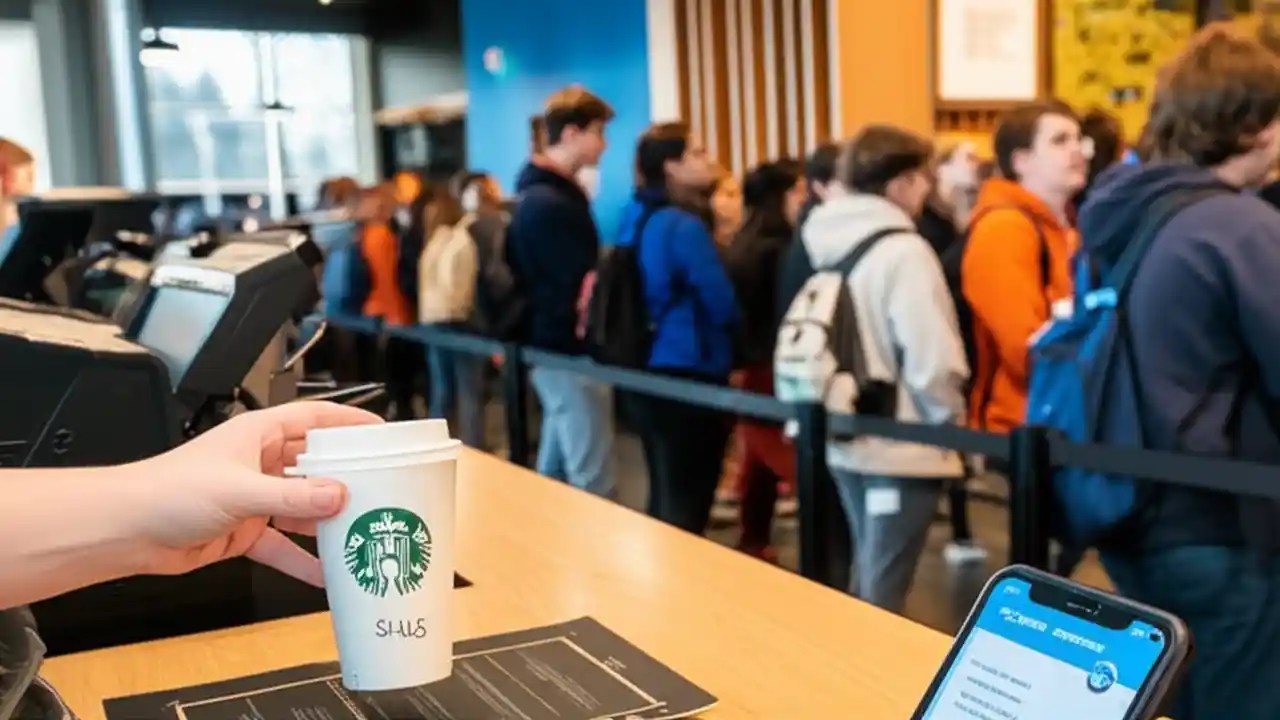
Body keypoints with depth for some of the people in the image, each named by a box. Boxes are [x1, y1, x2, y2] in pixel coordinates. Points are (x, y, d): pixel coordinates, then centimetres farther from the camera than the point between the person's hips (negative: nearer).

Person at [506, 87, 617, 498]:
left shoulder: (546, 194, 14)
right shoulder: (550, 204, -18)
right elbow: (582, 288, -19)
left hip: (554, 347, 10)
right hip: (568, 352, -10)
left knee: (556, 472, 17)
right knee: (592, 485, -6)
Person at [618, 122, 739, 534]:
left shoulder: (636, 218, 9)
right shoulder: (684, 227, -17)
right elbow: (722, 303, -16)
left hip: (650, 369, 9)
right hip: (690, 374, -9)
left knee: (665, 493, 17)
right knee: (688, 499, 0)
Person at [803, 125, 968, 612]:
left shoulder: (830, 242, 8)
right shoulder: (904, 251, -16)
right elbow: (931, 359, -20)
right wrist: (953, 422, -4)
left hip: (846, 438, 8)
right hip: (900, 444, -8)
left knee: (866, 575, 22)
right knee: (883, 590, 0)